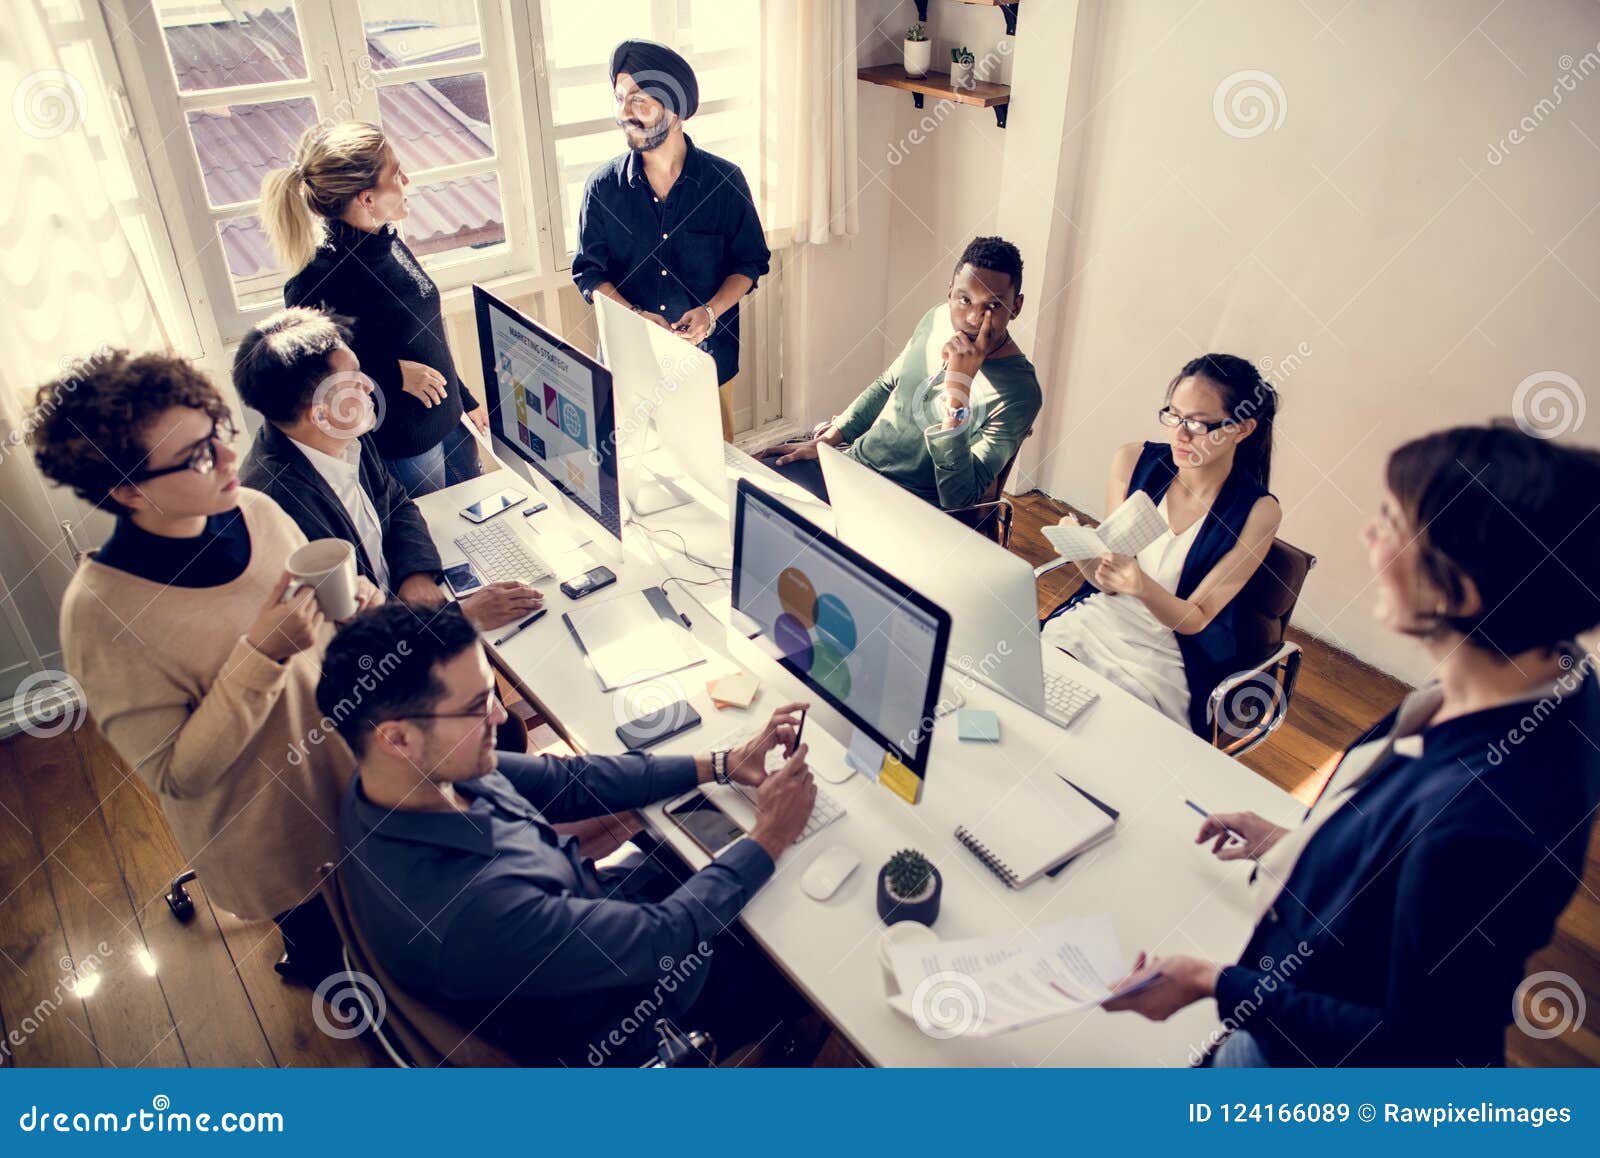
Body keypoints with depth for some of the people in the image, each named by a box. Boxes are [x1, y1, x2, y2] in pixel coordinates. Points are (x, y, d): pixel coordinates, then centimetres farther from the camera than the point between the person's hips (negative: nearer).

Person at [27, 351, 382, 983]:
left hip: (362, 773, 5)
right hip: (277, 844, -5)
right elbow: (177, 774, -24)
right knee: (323, 942, 24)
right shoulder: (101, 611, -28)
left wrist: (352, 606, -19)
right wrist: (262, 655, -34)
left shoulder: (254, 509, -14)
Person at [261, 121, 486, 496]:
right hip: (400, 448, -8)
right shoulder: (318, 281, -24)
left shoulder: (386, 241, 0)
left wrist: (467, 401, 17)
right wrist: (394, 374, -23)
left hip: (448, 421, 8)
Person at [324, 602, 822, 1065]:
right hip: (609, 1026, -6)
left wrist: (721, 764, -8)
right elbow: (663, 938, -31)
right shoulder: (466, 909, -43)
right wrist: (767, 841, -19)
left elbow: (565, 780, -6)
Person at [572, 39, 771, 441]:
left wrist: (711, 311, -17)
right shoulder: (602, 188, -2)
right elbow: (589, 272, 1)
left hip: (708, 355, 0)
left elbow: (751, 262, 1)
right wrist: (633, 315, -18)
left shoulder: (724, 181, -5)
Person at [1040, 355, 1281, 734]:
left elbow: (1195, 619, -9)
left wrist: (1142, 586, -31)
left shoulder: (1257, 512, -13)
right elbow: (1106, 579, 0)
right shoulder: (1133, 461, -6)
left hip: (1168, 657, -3)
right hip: (1096, 619, 3)